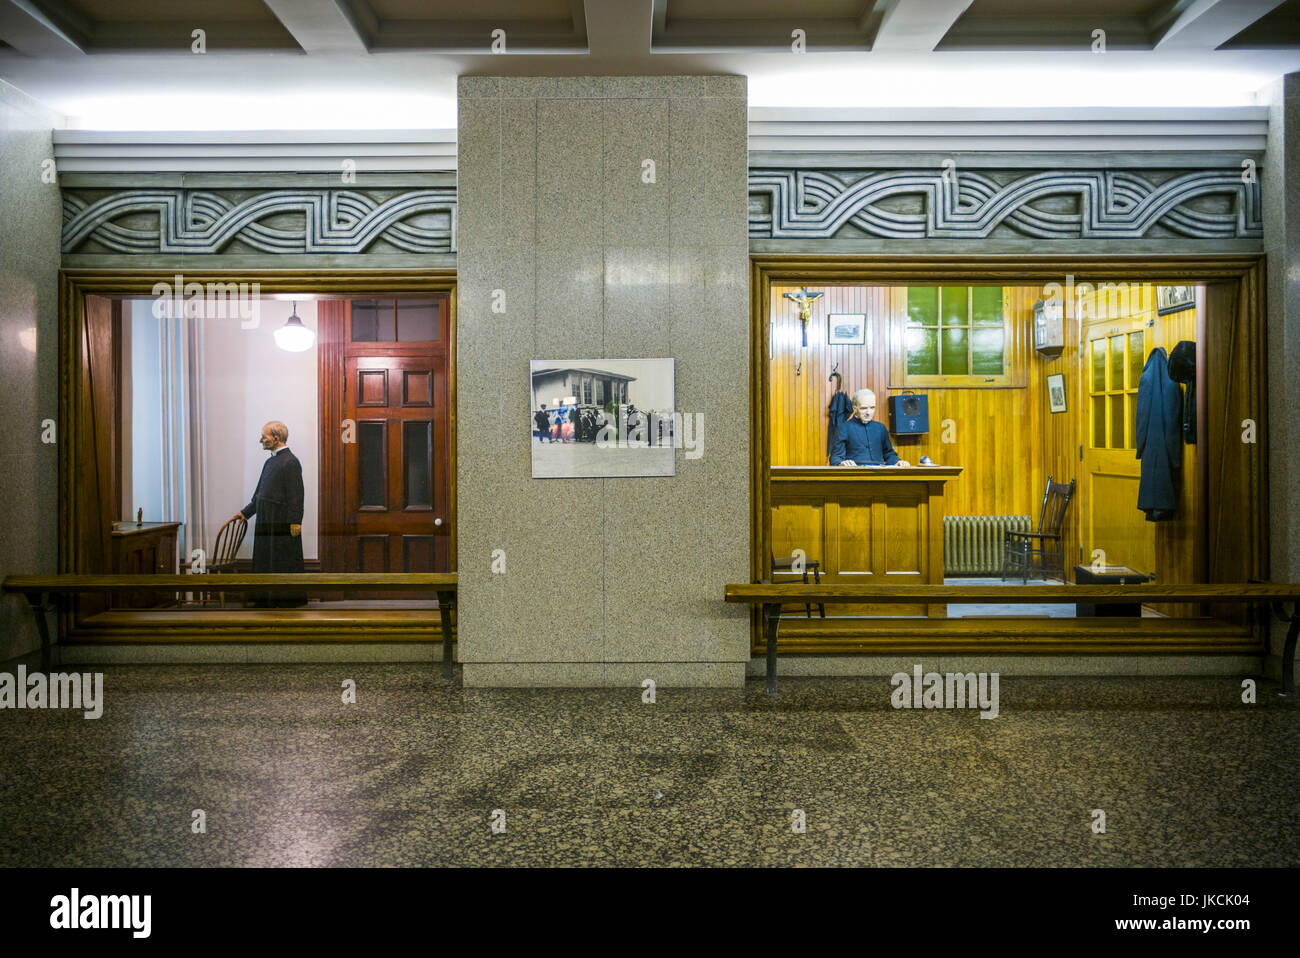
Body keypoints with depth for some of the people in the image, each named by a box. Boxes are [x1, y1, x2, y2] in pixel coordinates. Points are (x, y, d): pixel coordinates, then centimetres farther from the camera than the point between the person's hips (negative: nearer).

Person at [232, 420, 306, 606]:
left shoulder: (290, 462, -12)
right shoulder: (270, 462, 16)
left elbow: (296, 495, -17)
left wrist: (295, 522, -21)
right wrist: (246, 512, 25)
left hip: (282, 524, -9)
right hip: (266, 523, 9)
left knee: (283, 563, -3)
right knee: (264, 561, 12)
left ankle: (288, 600, 5)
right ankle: (267, 599, 20)